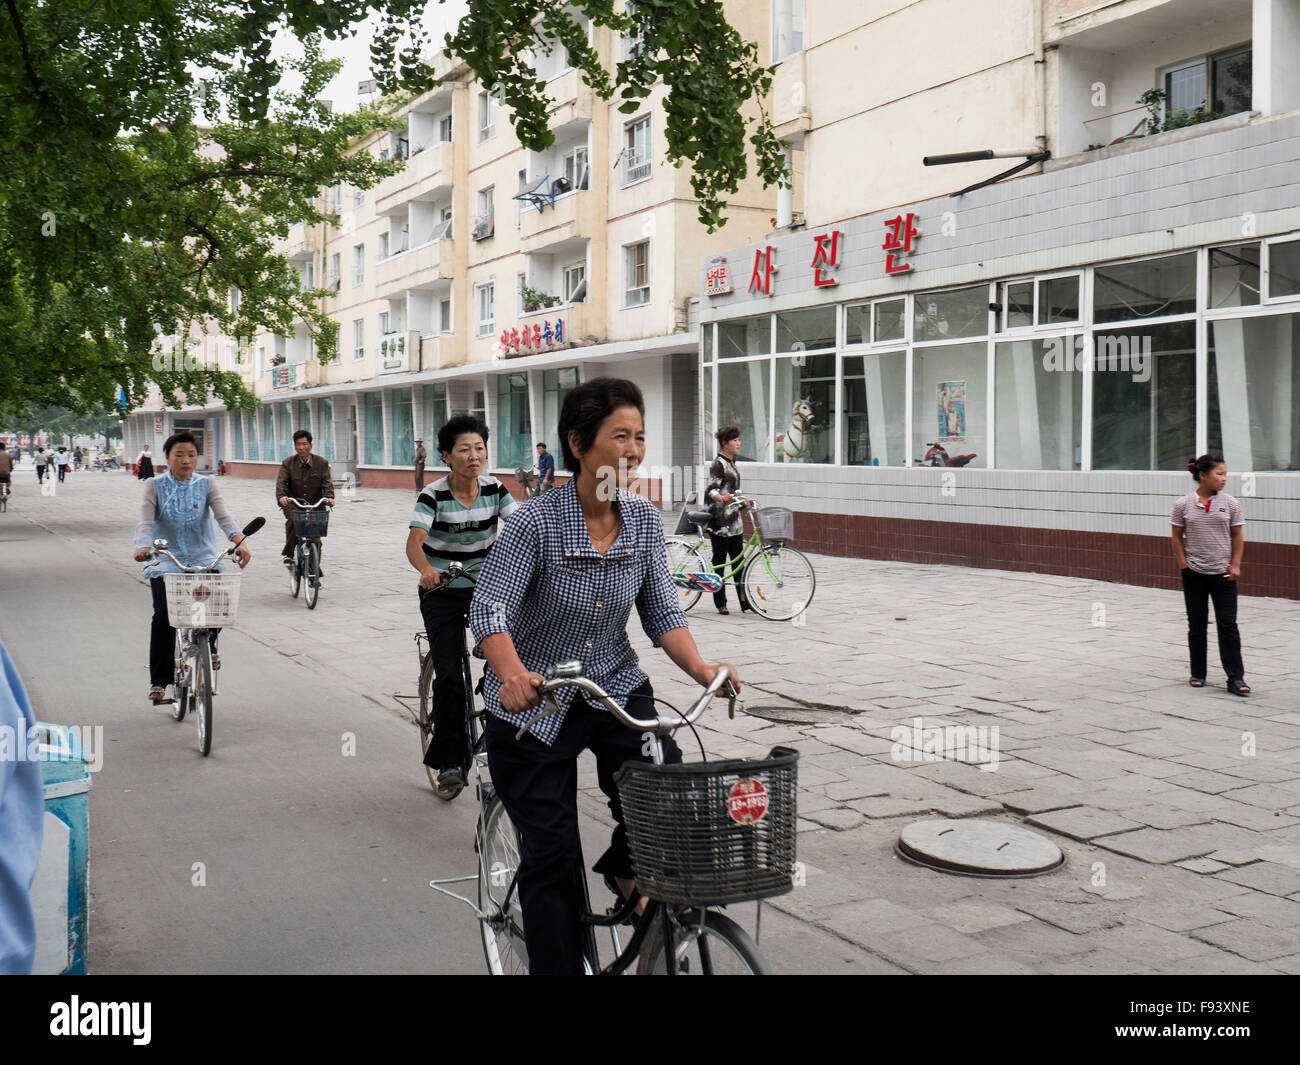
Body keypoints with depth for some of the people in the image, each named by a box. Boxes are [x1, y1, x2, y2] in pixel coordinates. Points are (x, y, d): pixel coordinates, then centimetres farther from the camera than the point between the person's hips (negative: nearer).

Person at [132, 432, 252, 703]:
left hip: (204, 559, 1)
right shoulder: (155, 486, 2)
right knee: (163, 615, -17)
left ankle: (209, 644, 12)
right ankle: (159, 679, -3)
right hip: (167, 561, -1)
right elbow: (145, 521, -9)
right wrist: (143, 546, -31)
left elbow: (223, 516, -9)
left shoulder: (206, 484, 4)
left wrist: (239, 541, -28)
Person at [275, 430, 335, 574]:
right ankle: (288, 553, -17)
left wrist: (329, 497, -27)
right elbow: (281, 482, -11)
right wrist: (281, 496, -32)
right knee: (293, 520, -32)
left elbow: (327, 482, -6)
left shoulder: (321, 463, 3)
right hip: (293, 504, -1)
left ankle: (315, 568, 9)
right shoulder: (288, 463, 2)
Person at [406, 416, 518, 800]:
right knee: (448, 676, -11)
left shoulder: (494, 489, -3)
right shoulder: (434, 495, -13)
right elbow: (414, 541, -26)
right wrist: (426, 570, -47)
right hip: (442, 592, -3)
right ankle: (449, 763, 1)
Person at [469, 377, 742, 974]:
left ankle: (626, 868, 14)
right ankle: (558, 965, 19)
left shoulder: (645, 522, -5)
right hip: (534, 705, -3)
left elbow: (662, 613, -2)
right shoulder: (536, 522, -19)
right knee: (551, 859, -2)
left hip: (616, 690, 4)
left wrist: (700, 668, -20)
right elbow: (489, 610, -26)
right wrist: (514, 674, -46)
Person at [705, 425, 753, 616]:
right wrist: (721, 498, -40)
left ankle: (745, 601, 6)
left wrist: (742, 503, 27)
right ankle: (720, 603, 7)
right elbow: (710, 490, -22)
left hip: (734, 521, 8)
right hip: (720, 521, -8)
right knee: (719, 561, 0)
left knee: (738, 561, 6)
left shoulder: (732, 463, 15)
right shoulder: (718, 464, -11)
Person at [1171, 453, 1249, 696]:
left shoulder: (1230, 503, 0)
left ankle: (1236, 678, 2)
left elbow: (1238, 536, 4)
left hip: (1223, 574, 0)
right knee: (1197, 625, 9)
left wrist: (1235, 565, -3)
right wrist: (1183, 565, -4)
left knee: (1228, 625, -2)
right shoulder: (1183, 505, -2)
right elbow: (1177, 537, 4)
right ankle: (1198, 674, 20)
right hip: (1194, 574, 0)